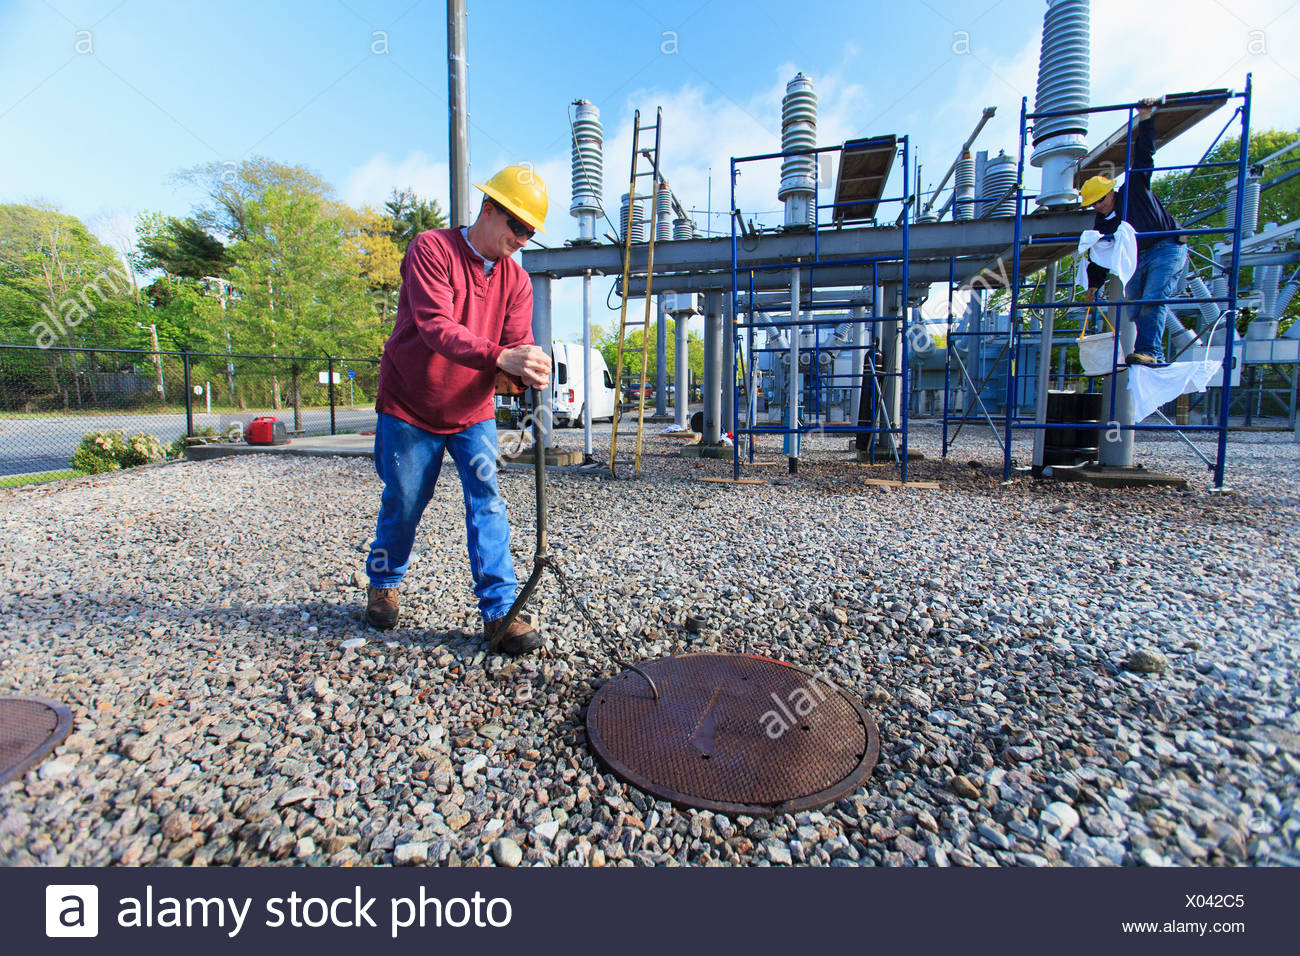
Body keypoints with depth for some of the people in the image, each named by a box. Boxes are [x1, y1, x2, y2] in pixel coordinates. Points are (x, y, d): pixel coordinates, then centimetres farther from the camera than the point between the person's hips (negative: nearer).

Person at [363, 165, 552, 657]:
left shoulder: (516, 279, 0)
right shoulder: (431, 249, -15)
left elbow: (518, 343, -8)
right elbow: (436, 326, -30)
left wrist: (528, 371, -33)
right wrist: (500, 357, -45)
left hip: (473, 412, 4)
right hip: (410, 407, -3)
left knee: (487, 500, -8)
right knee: (403, 502, 7)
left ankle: (499, 610, -4)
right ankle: (382, 584, 34)